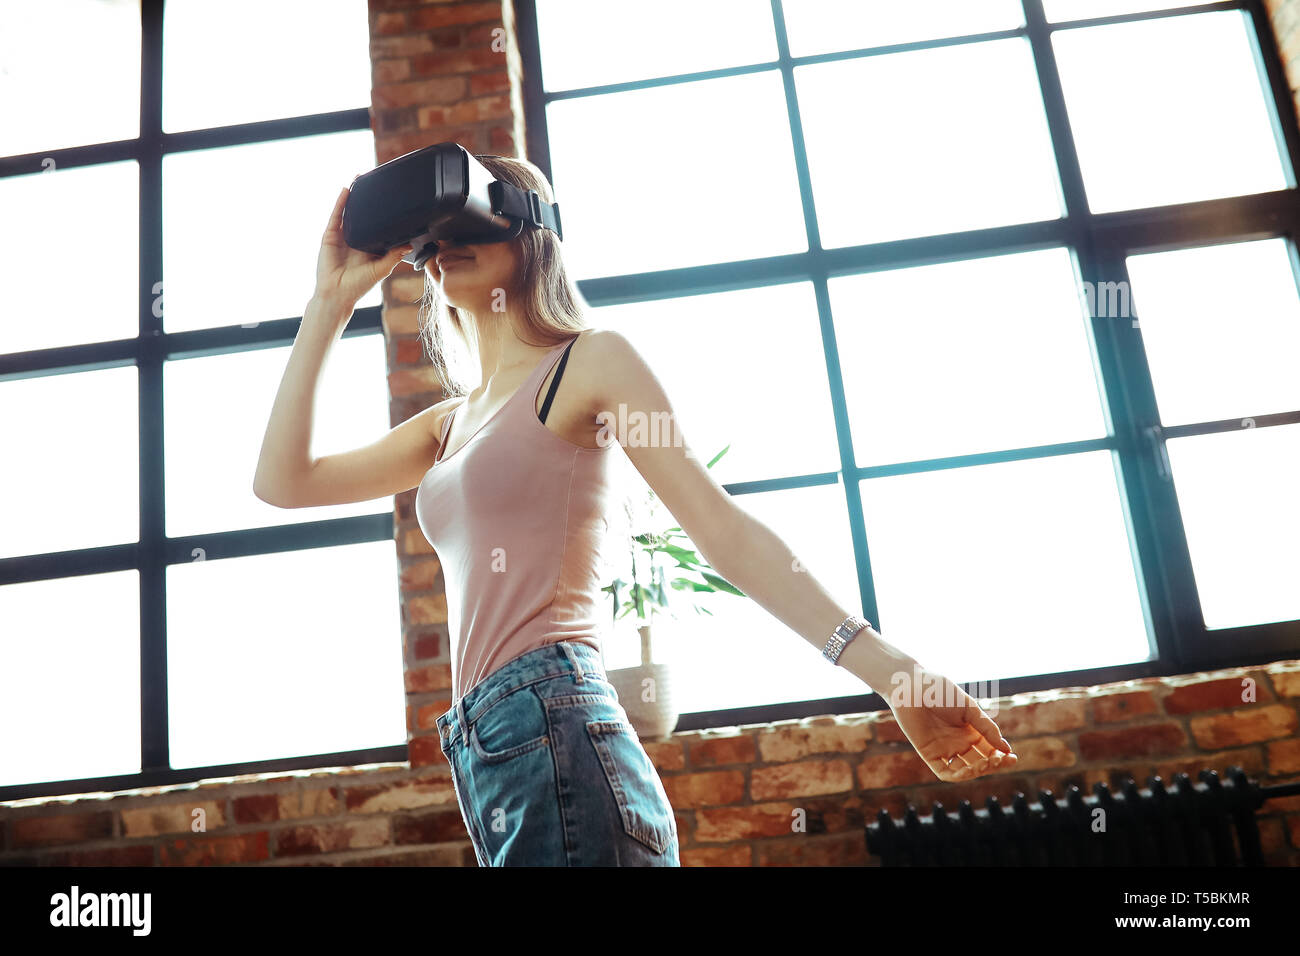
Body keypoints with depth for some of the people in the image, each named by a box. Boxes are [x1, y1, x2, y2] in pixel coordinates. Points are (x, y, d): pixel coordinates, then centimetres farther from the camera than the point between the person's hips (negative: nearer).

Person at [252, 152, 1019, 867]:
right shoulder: (450, 424, 21)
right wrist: (331, 304, 14)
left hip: (551, 725, -7)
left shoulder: (589, 361, 0)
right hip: (487, 750, 7)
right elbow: (283, 481, 15)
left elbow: (724, 530, -7)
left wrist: (889, 669, -14)